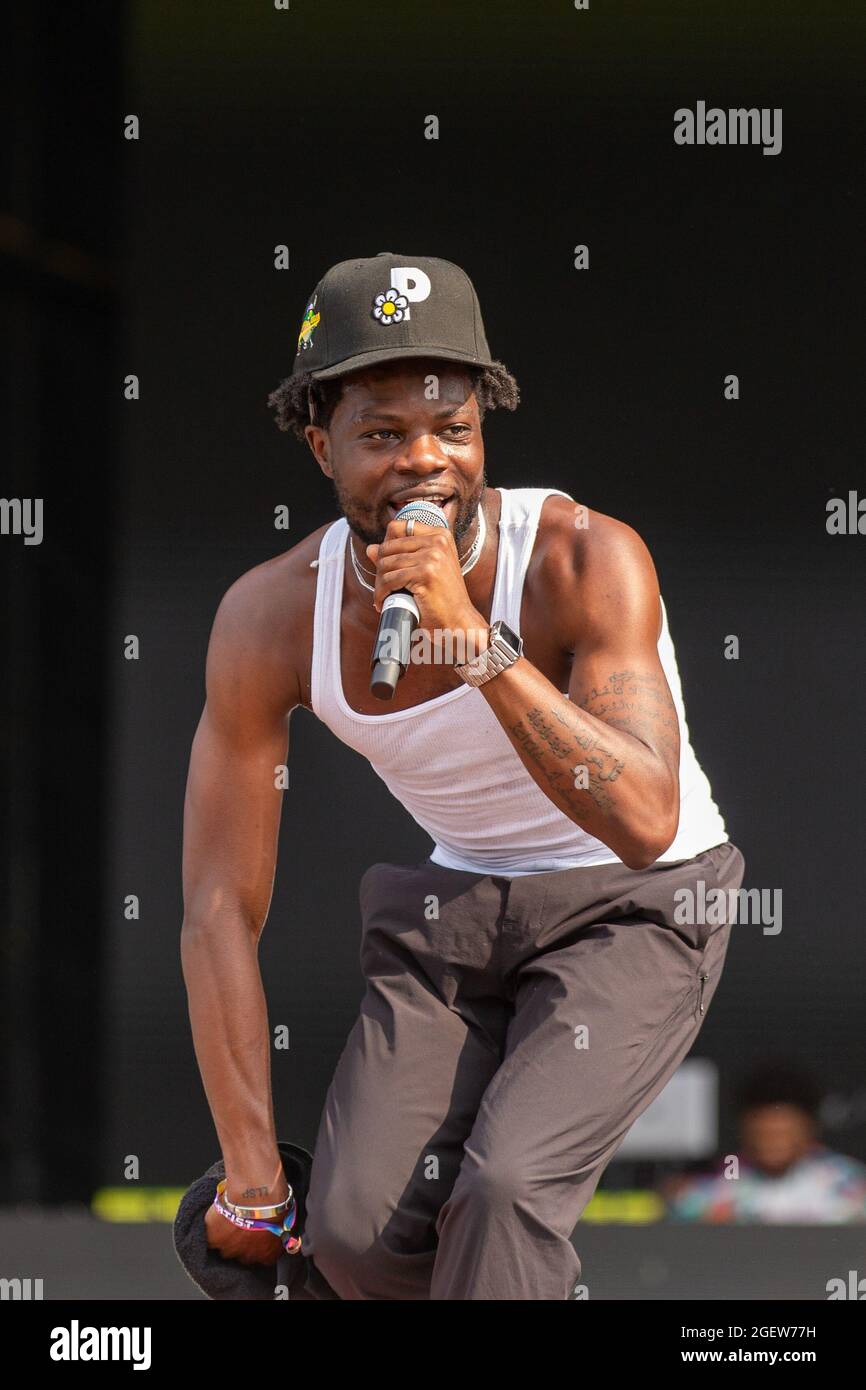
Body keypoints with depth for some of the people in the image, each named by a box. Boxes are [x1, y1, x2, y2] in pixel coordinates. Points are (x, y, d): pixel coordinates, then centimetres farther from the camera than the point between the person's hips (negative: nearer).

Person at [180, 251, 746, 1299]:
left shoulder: (586, 562, -25)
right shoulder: (272, 617, -14)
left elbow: (645, 821, -37)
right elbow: (220, 909, -9)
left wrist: (471, 639, -43)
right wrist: (252, 1182, -9)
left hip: (640, 909, -4)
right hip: (453, 906, 4)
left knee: (502, 1187, -26)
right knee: (353, 1234, -11)